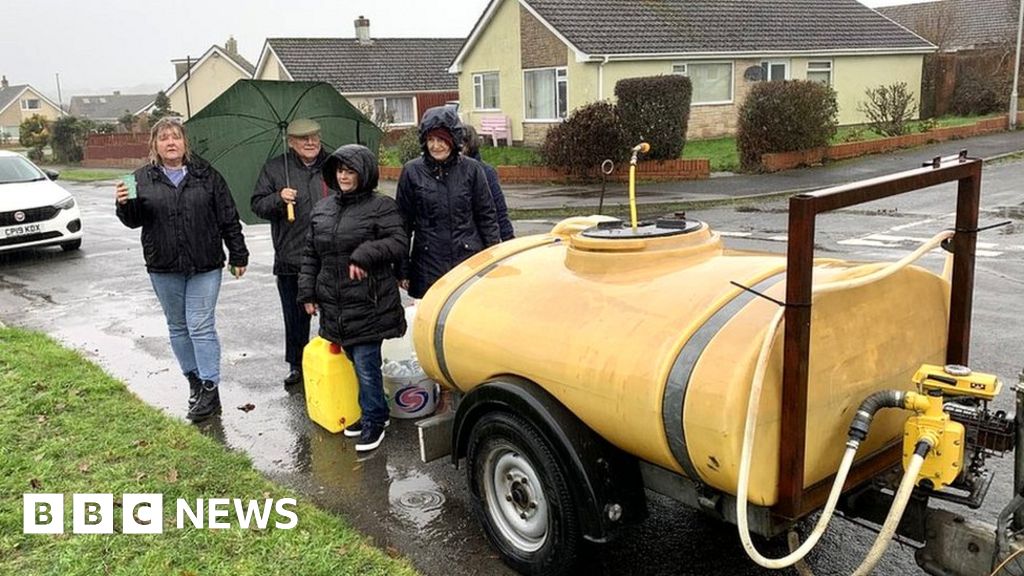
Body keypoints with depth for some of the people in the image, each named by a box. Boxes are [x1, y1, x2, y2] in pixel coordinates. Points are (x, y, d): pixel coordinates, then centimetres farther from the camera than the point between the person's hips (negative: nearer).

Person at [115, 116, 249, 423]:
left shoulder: (206, 175, 1)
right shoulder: (143, 179, 6)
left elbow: (229, 219, 3)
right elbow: (134, 220, 2)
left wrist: (238, 256, 2)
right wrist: (124, 204, -20)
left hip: (205, 265, -3)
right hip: (164, 268, 3)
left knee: (201, 326, -5)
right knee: (178, 327, 11)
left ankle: (210, 389, -1)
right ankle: (194, 380, 25)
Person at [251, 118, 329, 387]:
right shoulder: (274, 168, 5)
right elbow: (257, 204, 4)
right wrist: (278, 198, -15)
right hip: (291, 259, 0)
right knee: (296, 317, 9)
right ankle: (297, 366, 23)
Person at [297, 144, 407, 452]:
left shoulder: (381, 206, -4)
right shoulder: (322, 208, 13)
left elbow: (400, 242, -12)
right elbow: (310, 254, 16)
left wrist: (365, 254, -23)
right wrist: (307, 292, 10)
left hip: (369, 304, -6)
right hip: (334, 305, 6)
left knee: (366, 365, -3)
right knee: (354, 362, 14)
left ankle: (374, 421, 14)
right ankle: (373, 412, 31)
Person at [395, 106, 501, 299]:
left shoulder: (471, 169, 1)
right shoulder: (412, 171, 1)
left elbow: (487, 216, 6)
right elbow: (403, 222, 5)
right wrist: (402, 270, 4)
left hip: (470, 261, 0)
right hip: (428, 270, 0)